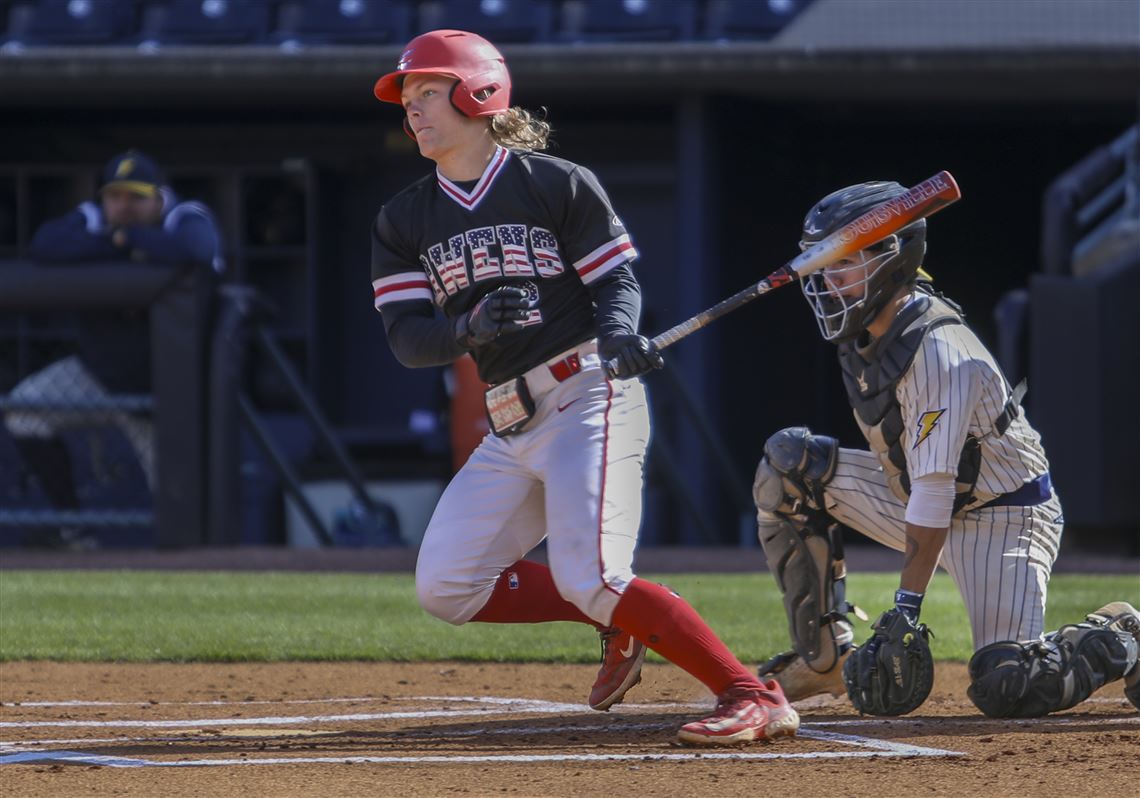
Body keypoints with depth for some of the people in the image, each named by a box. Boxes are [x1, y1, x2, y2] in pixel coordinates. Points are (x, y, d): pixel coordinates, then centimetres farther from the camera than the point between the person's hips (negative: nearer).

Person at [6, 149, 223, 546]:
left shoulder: (187, 221, -18)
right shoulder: (92, 220, -8)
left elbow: (196, 252, -43)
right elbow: (42, 245, -27)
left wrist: (126, 236, -28)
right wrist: (114, 243, -32)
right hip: (98, 374, 4)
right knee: (24, 408, -13)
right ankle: (69, 519, -2)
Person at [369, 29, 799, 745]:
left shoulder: (559, 184, -3)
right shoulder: (404, 221, 9)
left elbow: (617, 280, -2)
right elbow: (407, 338, 1)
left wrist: (617, 334, -24)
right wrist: (471, 328, -21)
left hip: (589, 398, -7)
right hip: (510, 426, 7)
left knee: (588, 578, -24)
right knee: (445, 587, -1)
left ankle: (754, 698, -22)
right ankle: (621, 621, 13)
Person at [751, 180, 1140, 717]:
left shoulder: (938, 351, -28)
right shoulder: (865, 332, -3)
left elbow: (934, 488, -31)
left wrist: (906, 608, -34)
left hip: (1001, 516, -9)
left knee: (1004, 688, -24)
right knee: (789, 462, -5)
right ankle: (824, 656, 0)